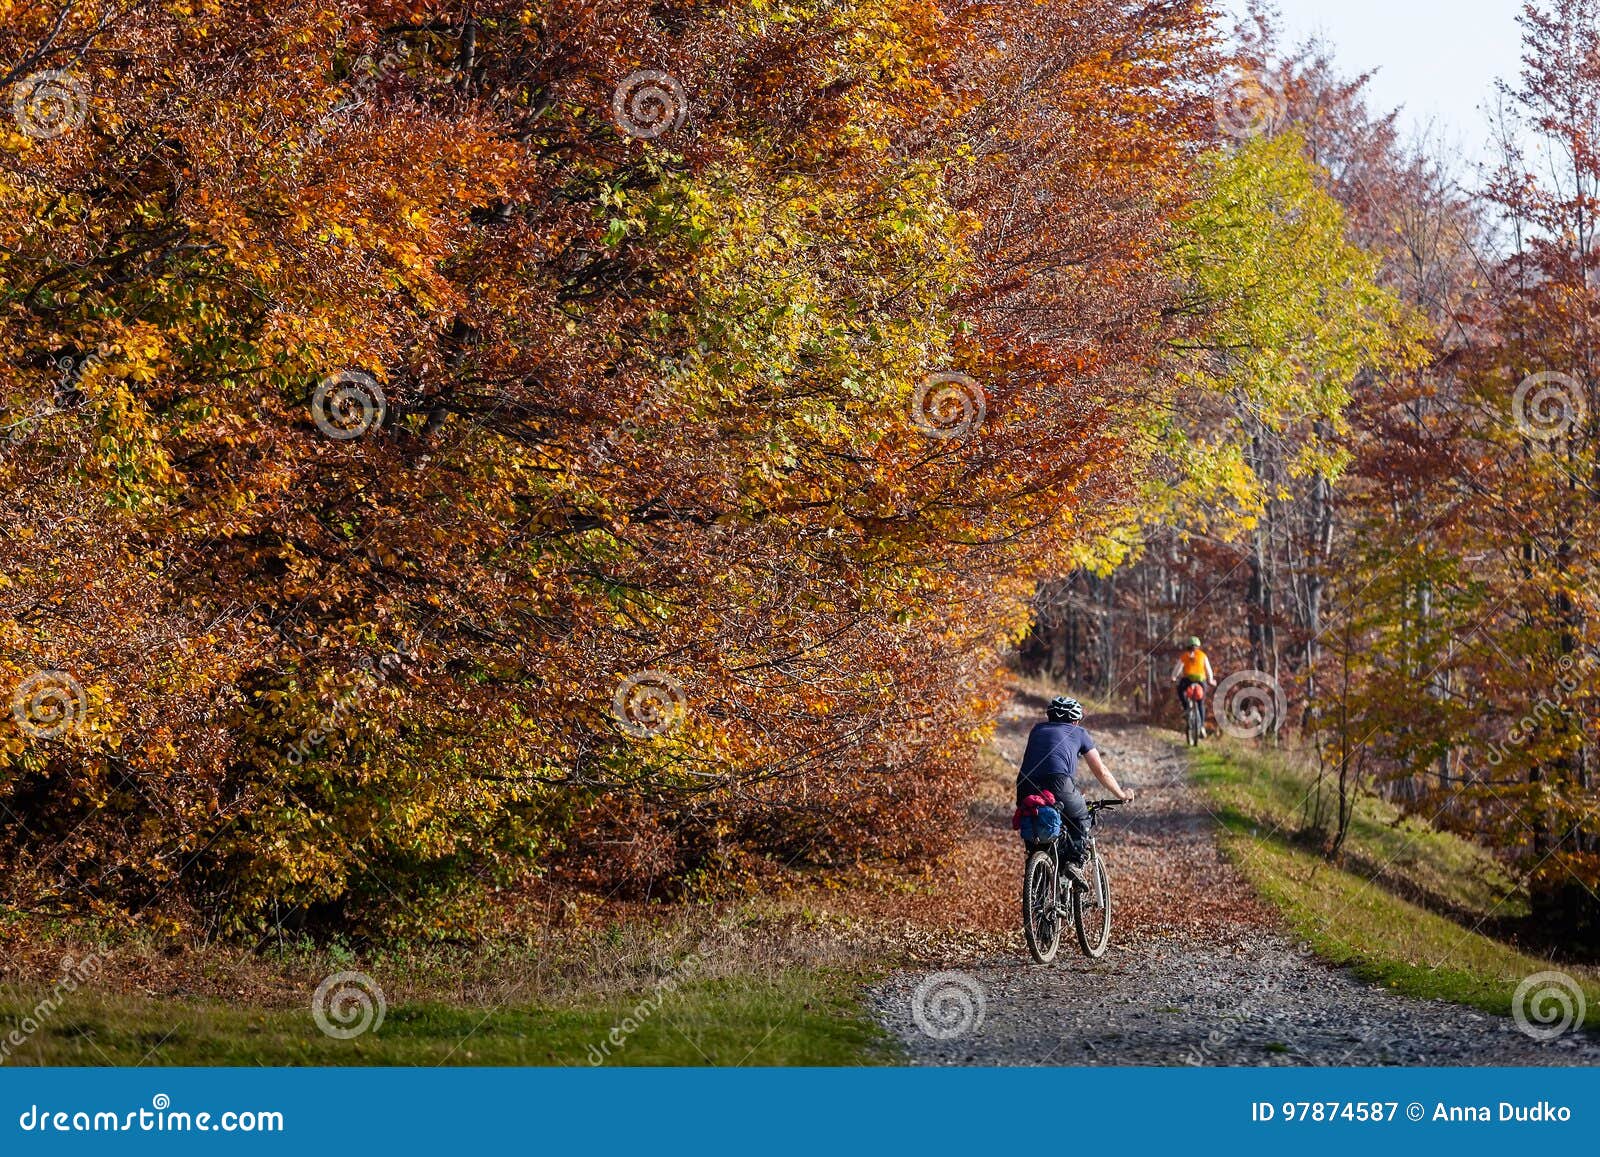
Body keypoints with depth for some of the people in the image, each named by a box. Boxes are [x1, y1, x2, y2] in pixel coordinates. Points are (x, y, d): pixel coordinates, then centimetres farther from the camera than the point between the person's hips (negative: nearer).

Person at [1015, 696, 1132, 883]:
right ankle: (1075, 861, 4)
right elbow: (1101, 771, 27)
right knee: (1081, 820, 24)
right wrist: (1121, 795, 41)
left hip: (1027, 787, 3)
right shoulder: (1078, 733, 24)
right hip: (1058, 783, -3)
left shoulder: (1038, 729, 32)